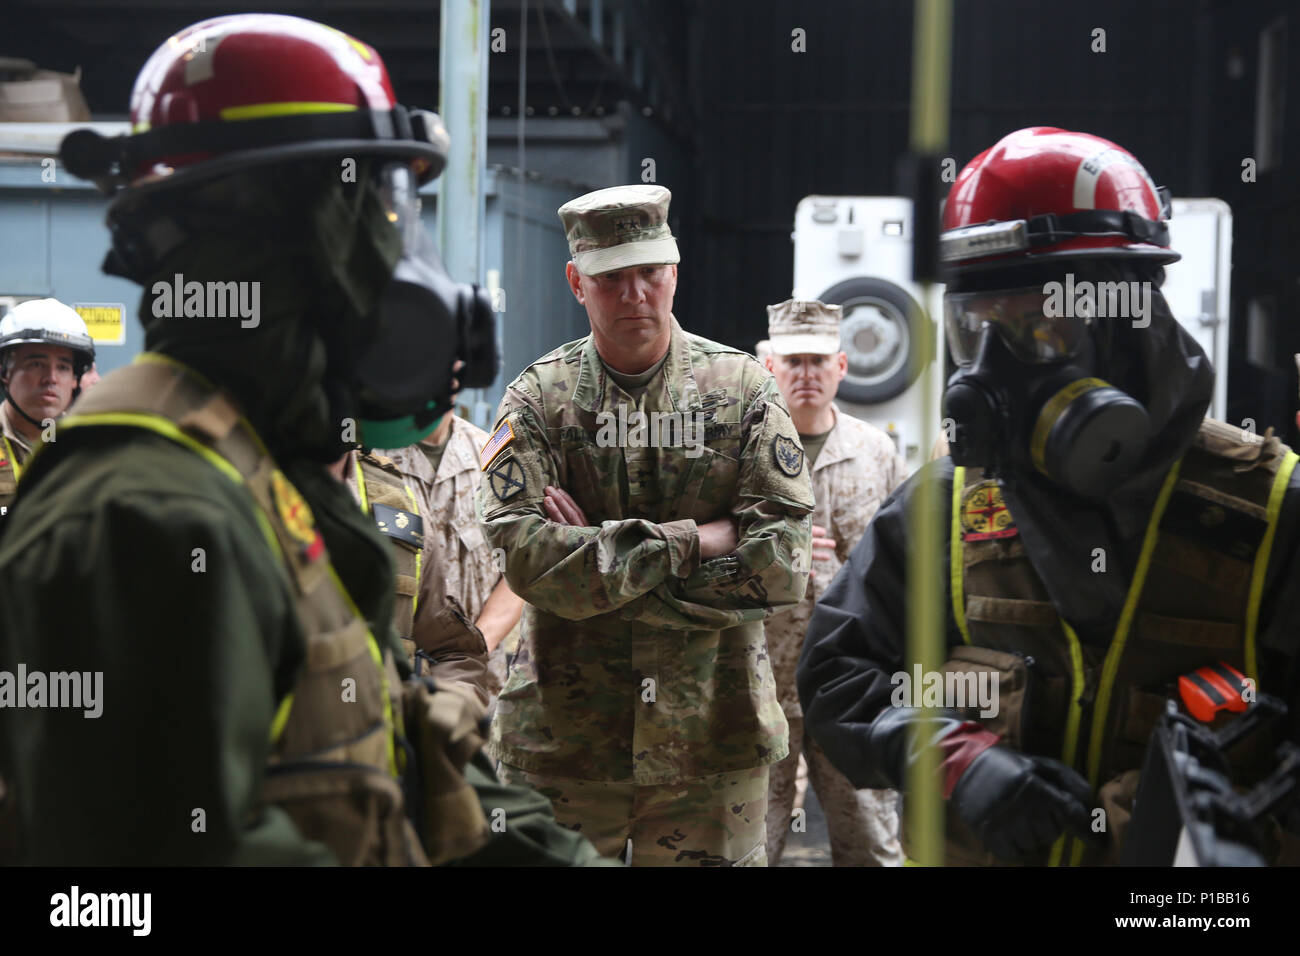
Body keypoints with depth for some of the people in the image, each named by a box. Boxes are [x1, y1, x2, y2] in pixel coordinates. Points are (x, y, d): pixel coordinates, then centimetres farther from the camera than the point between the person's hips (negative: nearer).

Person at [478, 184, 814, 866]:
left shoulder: (744, 389, 4)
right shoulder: (538, 398, 2)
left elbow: (780, 555, -7)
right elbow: (523, 551, -12)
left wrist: (600, 552, -10)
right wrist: (689, 543, -15)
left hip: (711, 735, 1)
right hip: (565, 729, 0)